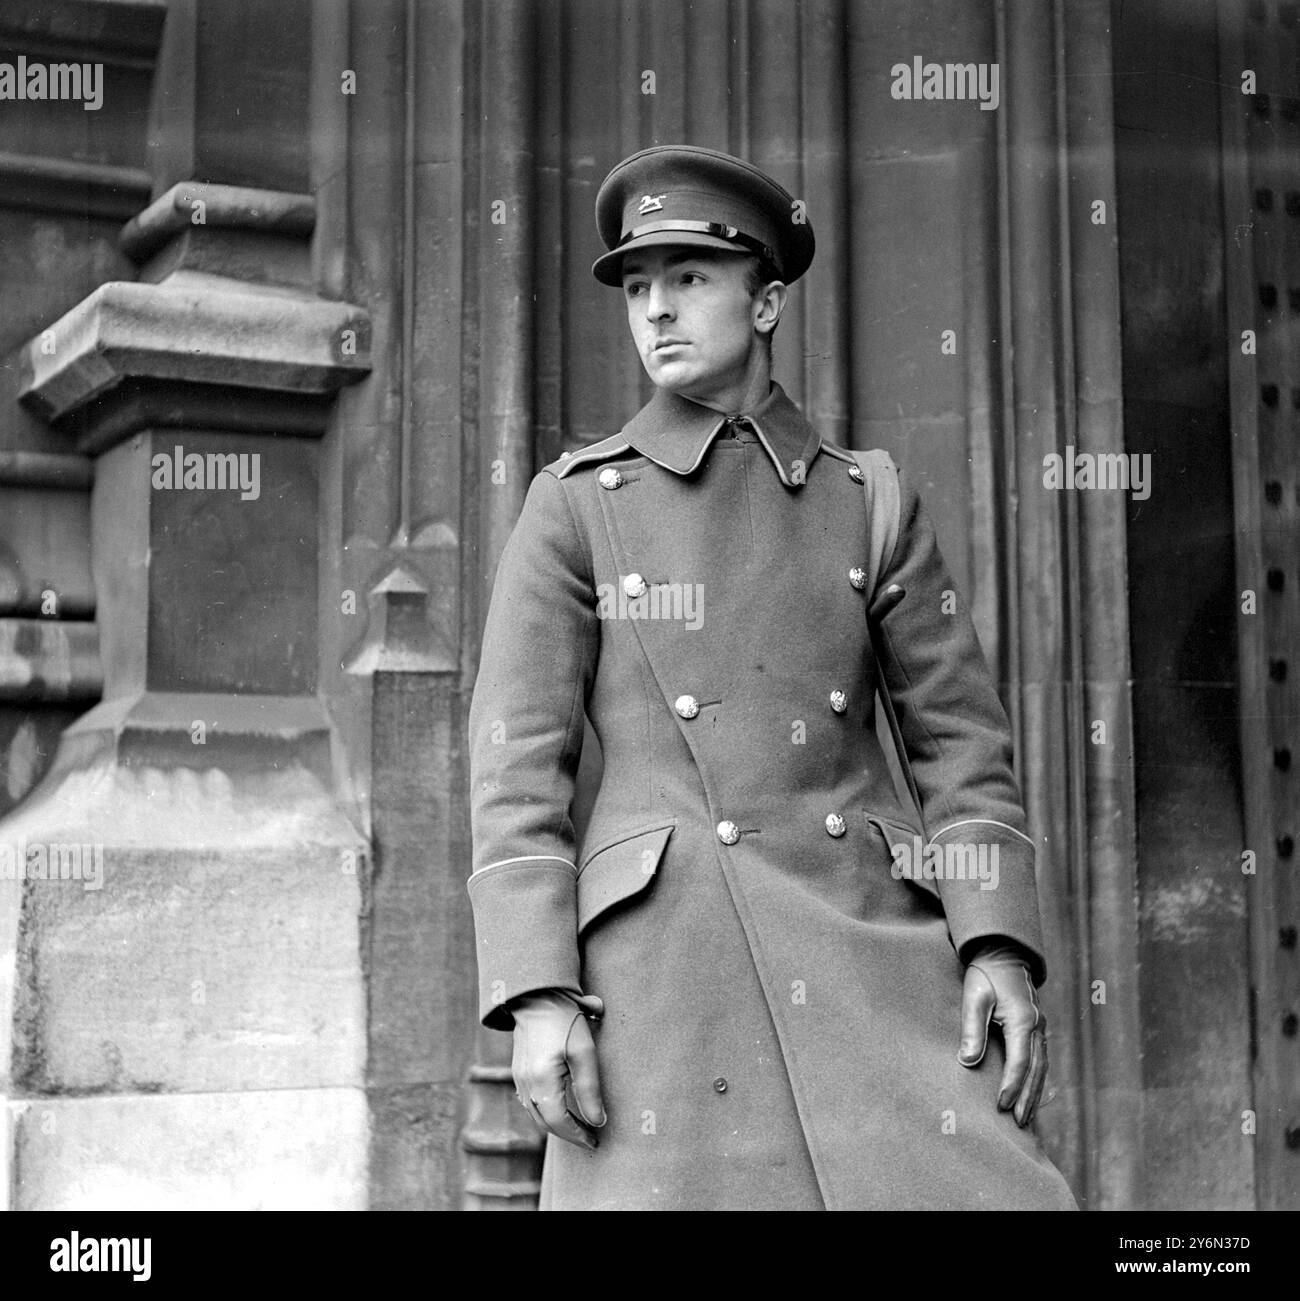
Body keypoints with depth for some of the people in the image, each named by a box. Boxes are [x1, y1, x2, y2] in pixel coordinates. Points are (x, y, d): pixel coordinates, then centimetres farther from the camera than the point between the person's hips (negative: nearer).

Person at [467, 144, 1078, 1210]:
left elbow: (960, 736, 10)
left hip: (871, 938, 2)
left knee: (980, 1186, -10)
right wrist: (539, 995, -8)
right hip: (668, 952, -1)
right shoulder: (575, 505, 8)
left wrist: (1000, 948, -3)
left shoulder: (869, 501, 13)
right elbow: (519, 764, 2)